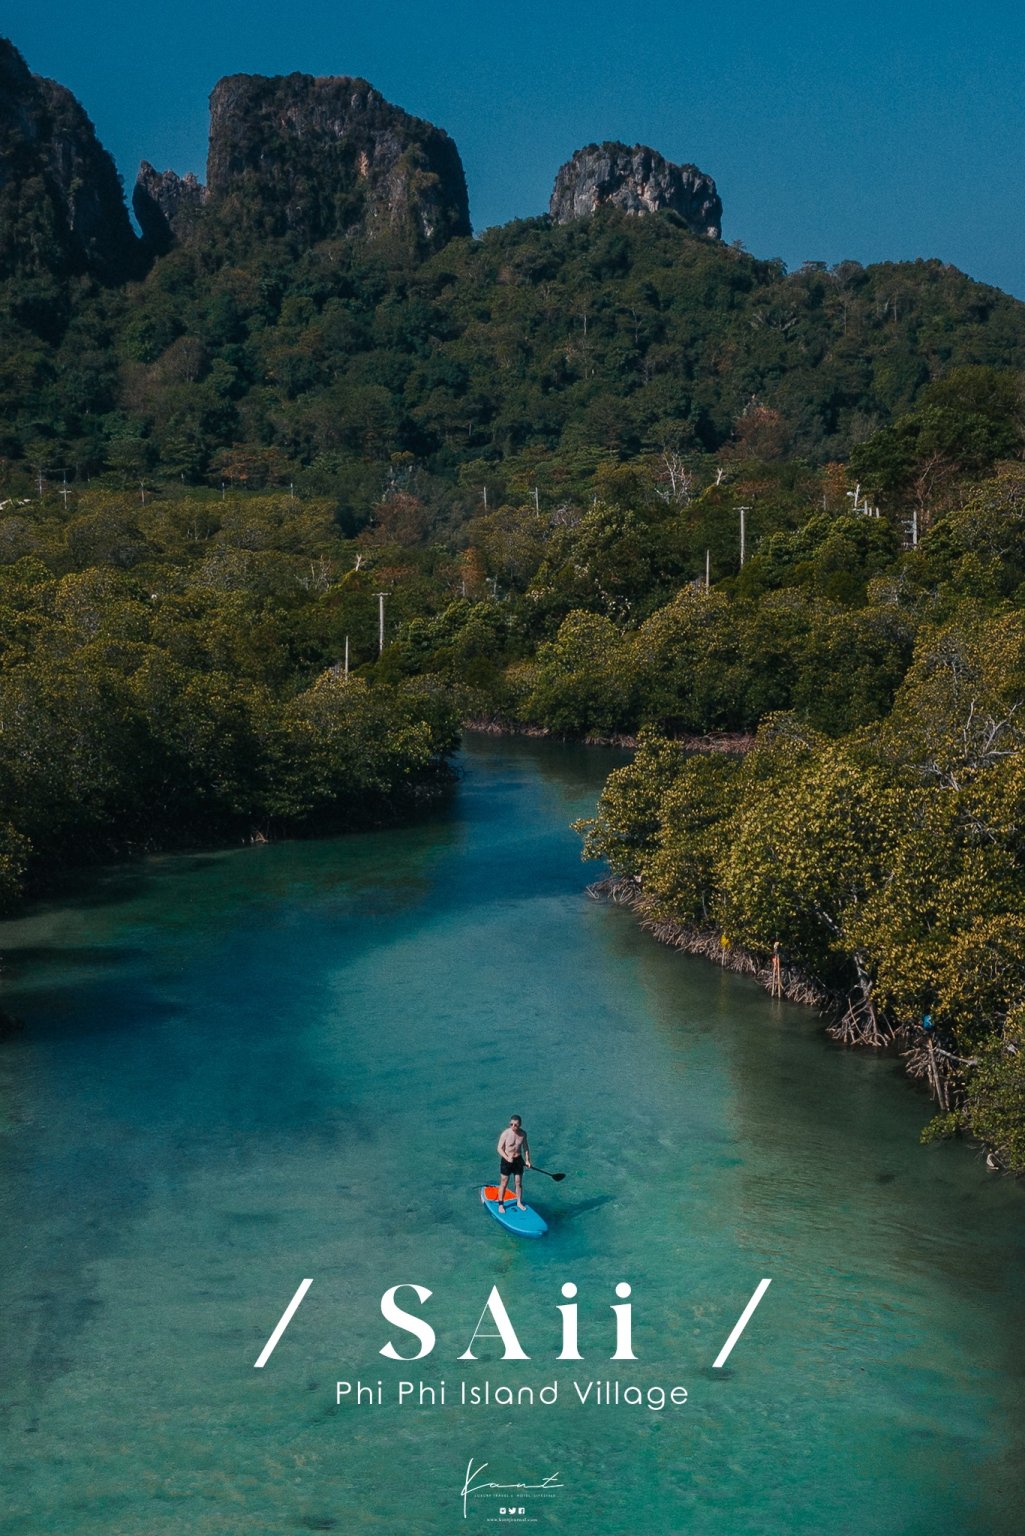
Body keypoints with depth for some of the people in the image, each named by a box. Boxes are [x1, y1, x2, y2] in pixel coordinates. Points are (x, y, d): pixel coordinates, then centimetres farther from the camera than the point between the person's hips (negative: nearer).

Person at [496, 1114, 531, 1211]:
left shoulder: (523, 1133, -4)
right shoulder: (505, 1133, -18)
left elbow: (525, 1147, 10)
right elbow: (499, 1148, -14)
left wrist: (527, 1160, 2)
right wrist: (507, 1158, -25)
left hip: (518, 1160, 4)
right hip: (507, 1160, -4)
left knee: (519, 1183, 12)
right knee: (504, 1183, 4)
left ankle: (519, 1202, 29)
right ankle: (501, 1204, 16)